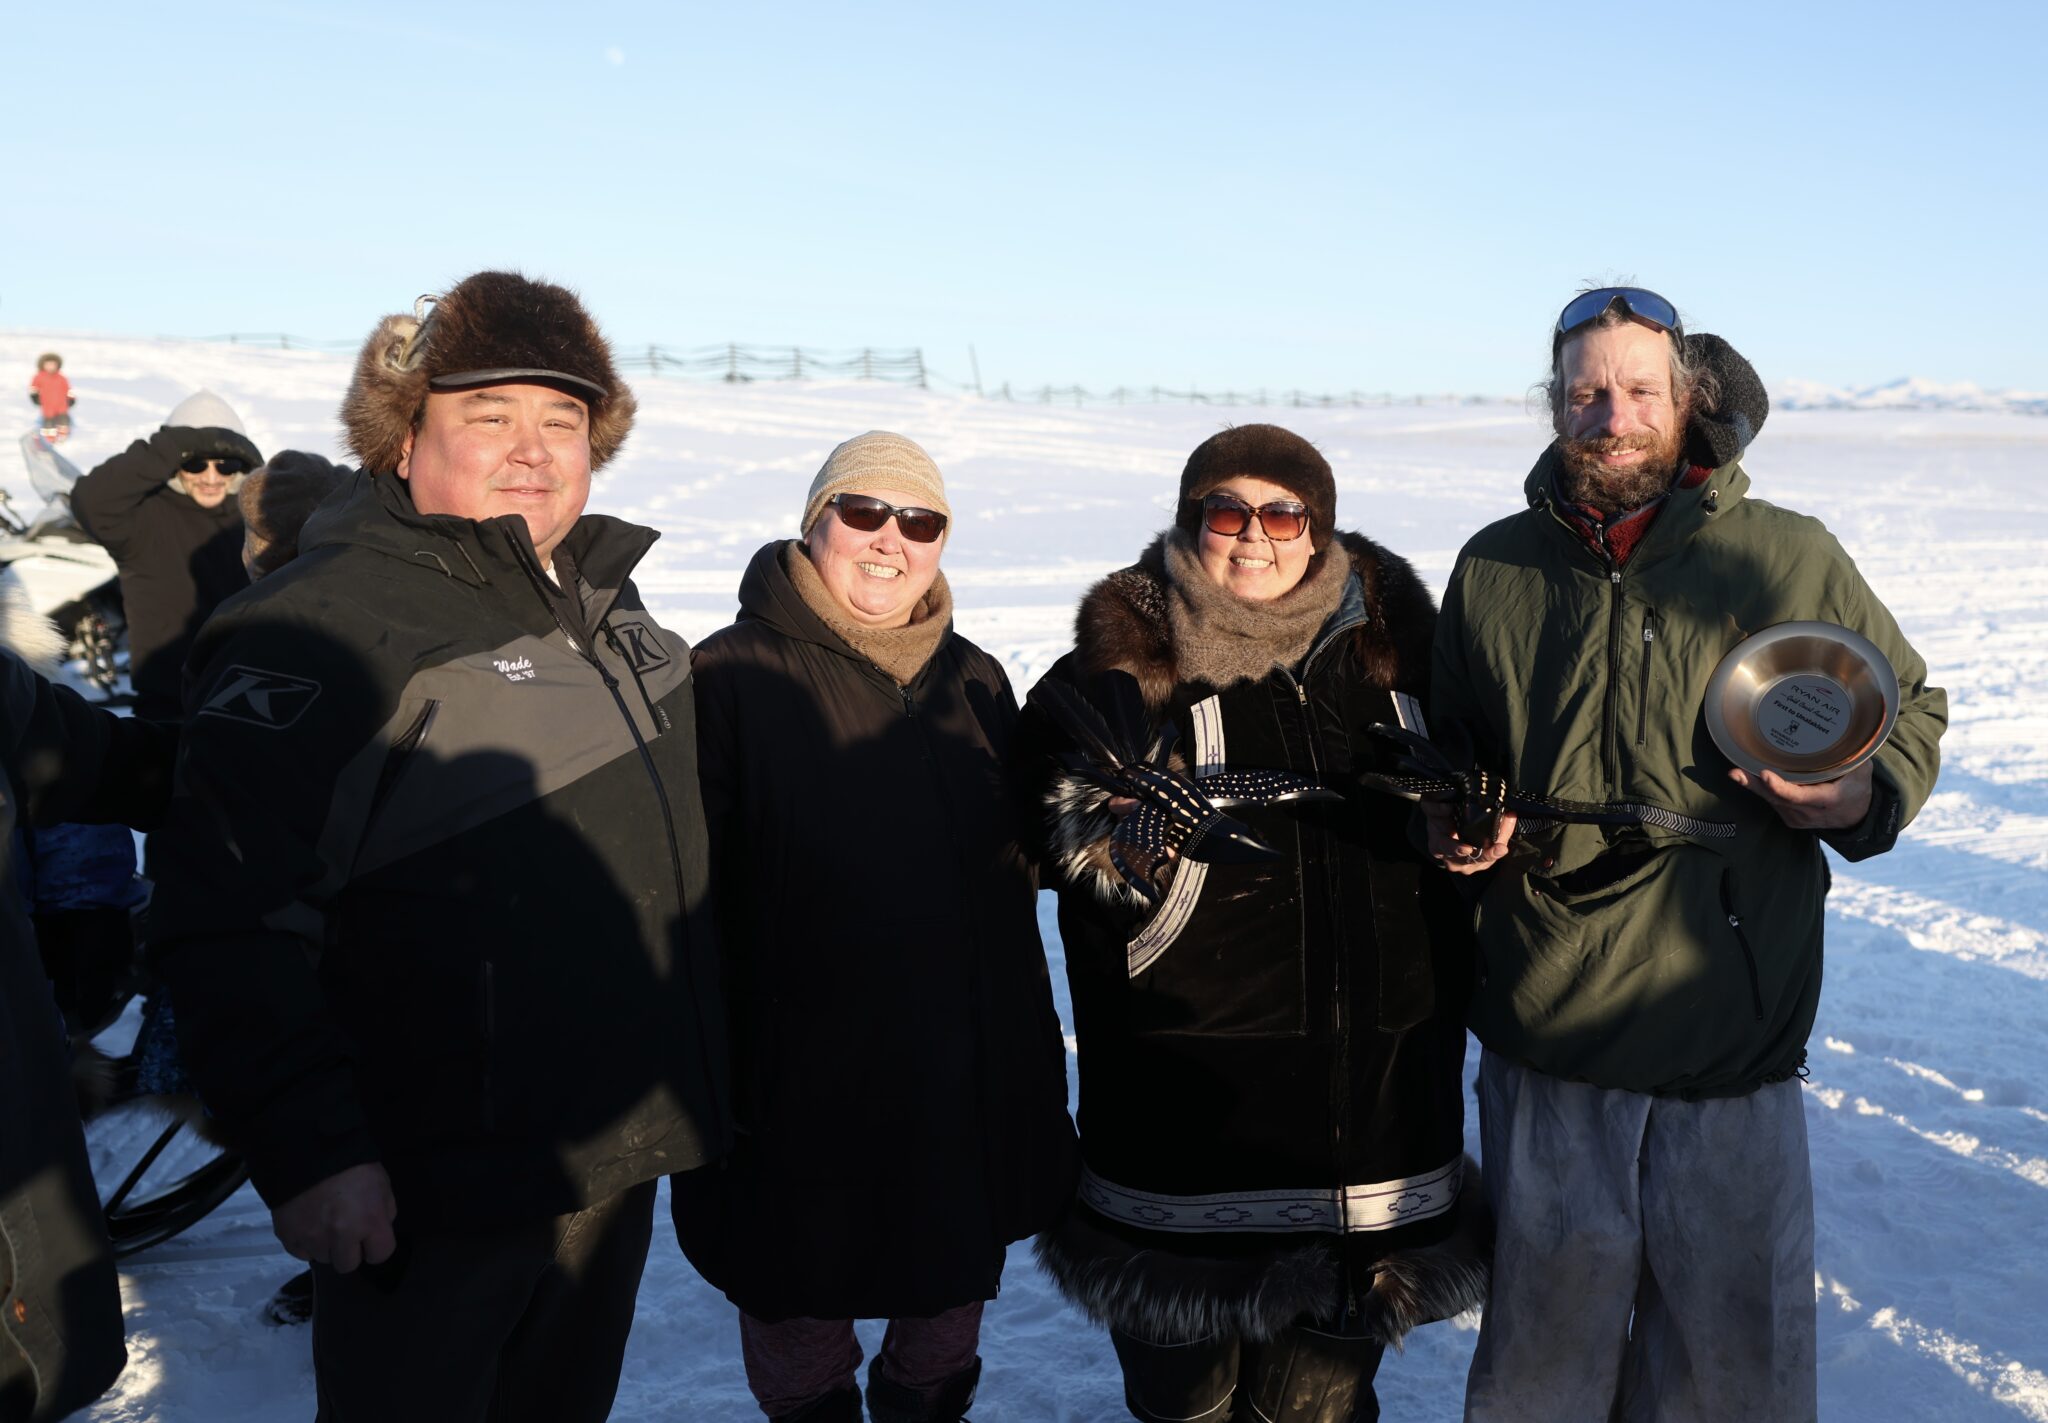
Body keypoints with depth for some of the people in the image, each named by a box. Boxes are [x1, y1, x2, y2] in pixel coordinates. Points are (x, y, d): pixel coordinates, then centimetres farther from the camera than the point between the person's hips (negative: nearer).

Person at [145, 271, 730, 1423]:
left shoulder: (607, 605, 8)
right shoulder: (324, 625, -18)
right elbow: (234, 930, -23)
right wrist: (308, 1154, -24)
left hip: (615, 1158, 8)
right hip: (434, 1198, -7)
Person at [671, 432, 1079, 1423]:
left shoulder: (976, 683, 6)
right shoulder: (732, 677, -12)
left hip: (971, 1091, 5)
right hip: (801, 1098, -4)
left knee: (951, 1307, 23)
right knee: (800, 1343, 15)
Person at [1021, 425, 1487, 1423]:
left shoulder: (1391, 637, 7)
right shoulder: (1126, 650, -3)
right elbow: (1028, 810, -2)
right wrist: (1110, 824, -22)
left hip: (1378, 1064, 3)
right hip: (1193, 1070, -3)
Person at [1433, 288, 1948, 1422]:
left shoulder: (1790, 558, 1)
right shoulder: (1495, 567, 7)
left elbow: (1910, 706, 13)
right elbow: (1442, 744, 20)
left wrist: (1860, 795, -7)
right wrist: (1447, 824, 0)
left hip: (1735, 1027, -1)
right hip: (1545, 1026, 1)